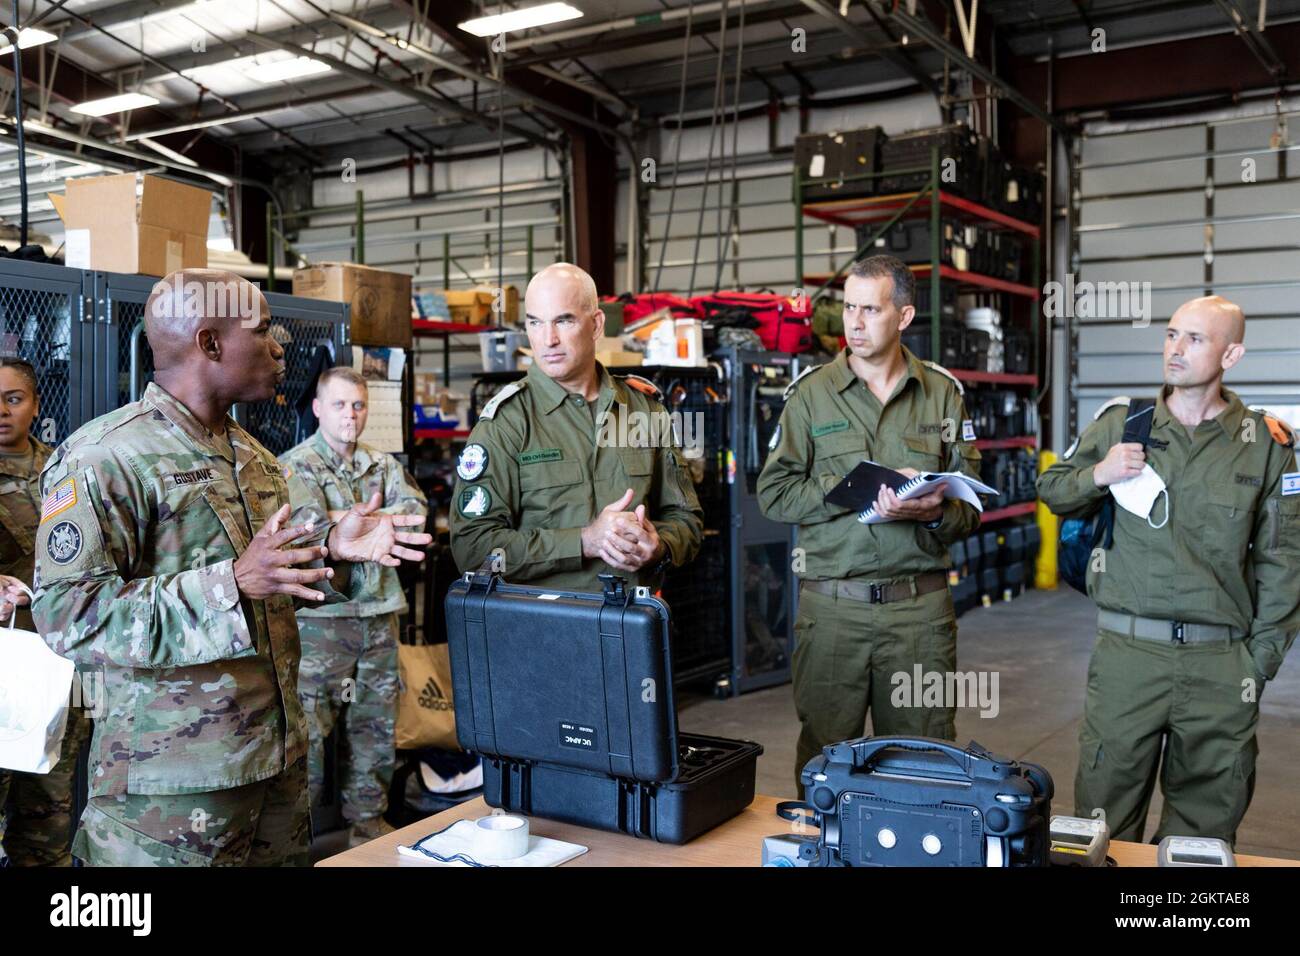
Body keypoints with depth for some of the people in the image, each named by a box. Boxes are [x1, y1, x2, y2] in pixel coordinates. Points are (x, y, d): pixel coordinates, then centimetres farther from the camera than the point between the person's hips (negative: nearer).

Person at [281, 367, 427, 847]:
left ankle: (368, 823, 26)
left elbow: (415, 509, -1)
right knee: (310, 730, -3)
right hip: (321, 616, -5)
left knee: (376, 729, 13)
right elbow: (311, 528, -18)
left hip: (379, 614, 6)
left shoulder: (383, 464, 14)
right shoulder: (296, 466, -3)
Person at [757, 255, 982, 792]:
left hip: (921, 607, 1)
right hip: (832, 606, -1)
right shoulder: (811, 392, 3)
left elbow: (971, 504, 7)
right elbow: (774, 494, -2)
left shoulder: (943, 394, 7)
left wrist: (935, 514, -16)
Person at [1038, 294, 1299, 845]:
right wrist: (1098, 475, -6)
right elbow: (1051, 491, 15)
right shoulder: (1121, 422, 5)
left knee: (1204, 831, 11)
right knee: (1103, 823, 5)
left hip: (1221, 664, 0)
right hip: (1127, 654, 0)